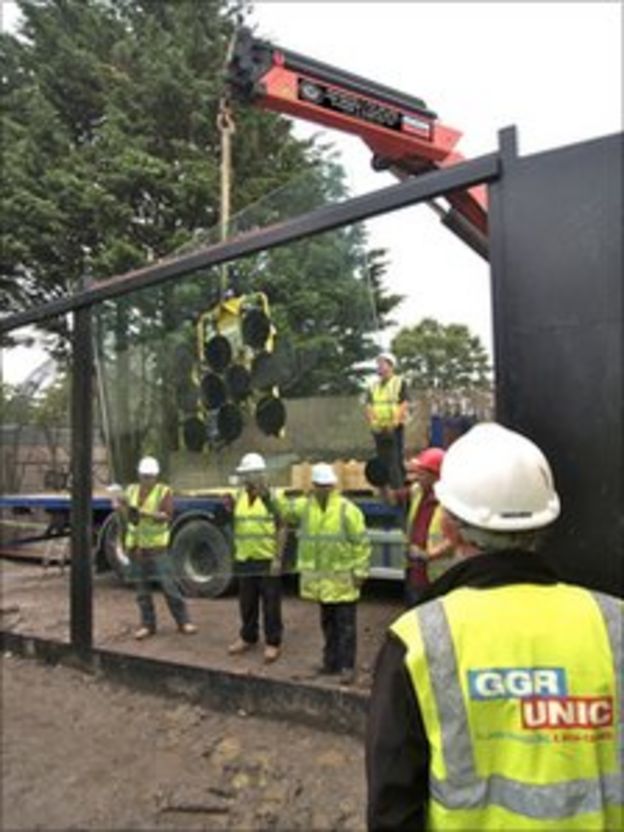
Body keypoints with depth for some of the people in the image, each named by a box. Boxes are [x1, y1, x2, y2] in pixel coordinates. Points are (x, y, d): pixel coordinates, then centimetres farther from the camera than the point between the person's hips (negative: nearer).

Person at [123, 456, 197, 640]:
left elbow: (167, 516, -15)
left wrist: (147, 513, -26)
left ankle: (183, 621, 6)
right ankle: (147, 624, 19)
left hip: (157, 547, -4)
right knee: (142, 589, 9)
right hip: (135, 547, 4)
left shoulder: (164, 491, -3)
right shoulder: (131, 491, 11)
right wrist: (123, 509, -8)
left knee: (169, 586, -4)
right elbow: (127, 516, 14)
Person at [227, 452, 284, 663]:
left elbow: (281, 529, -10)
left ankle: (272, 642, 15)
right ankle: (247, 637, 32)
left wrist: (277, 558, -14)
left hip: (267, 560, -5)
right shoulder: (239, 497, 8)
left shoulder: (272, 498, -9)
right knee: (247, 603, 16)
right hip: (244, 559, 6)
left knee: (270, 604, 3)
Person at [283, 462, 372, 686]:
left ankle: (347, 666, 9)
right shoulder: (304, 506, 3)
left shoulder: (347, 510, -13)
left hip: (342, 580, -5)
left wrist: (360, 571, -13)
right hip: (319, 578, 6)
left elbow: (362, 543, -12)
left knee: (345, 624, 1)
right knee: (327, 622, 18)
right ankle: (331, 661, 31)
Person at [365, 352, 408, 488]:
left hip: (394, 429, -5)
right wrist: (372, 421, -5)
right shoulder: (374, 386, 15)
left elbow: (404, 406, -7)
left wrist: (394, 423, -17)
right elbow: (369, 407, 12)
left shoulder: (399, 383, 0)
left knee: (396, 461, -7)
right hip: (378, 430, 5)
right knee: (382, 461, 9)